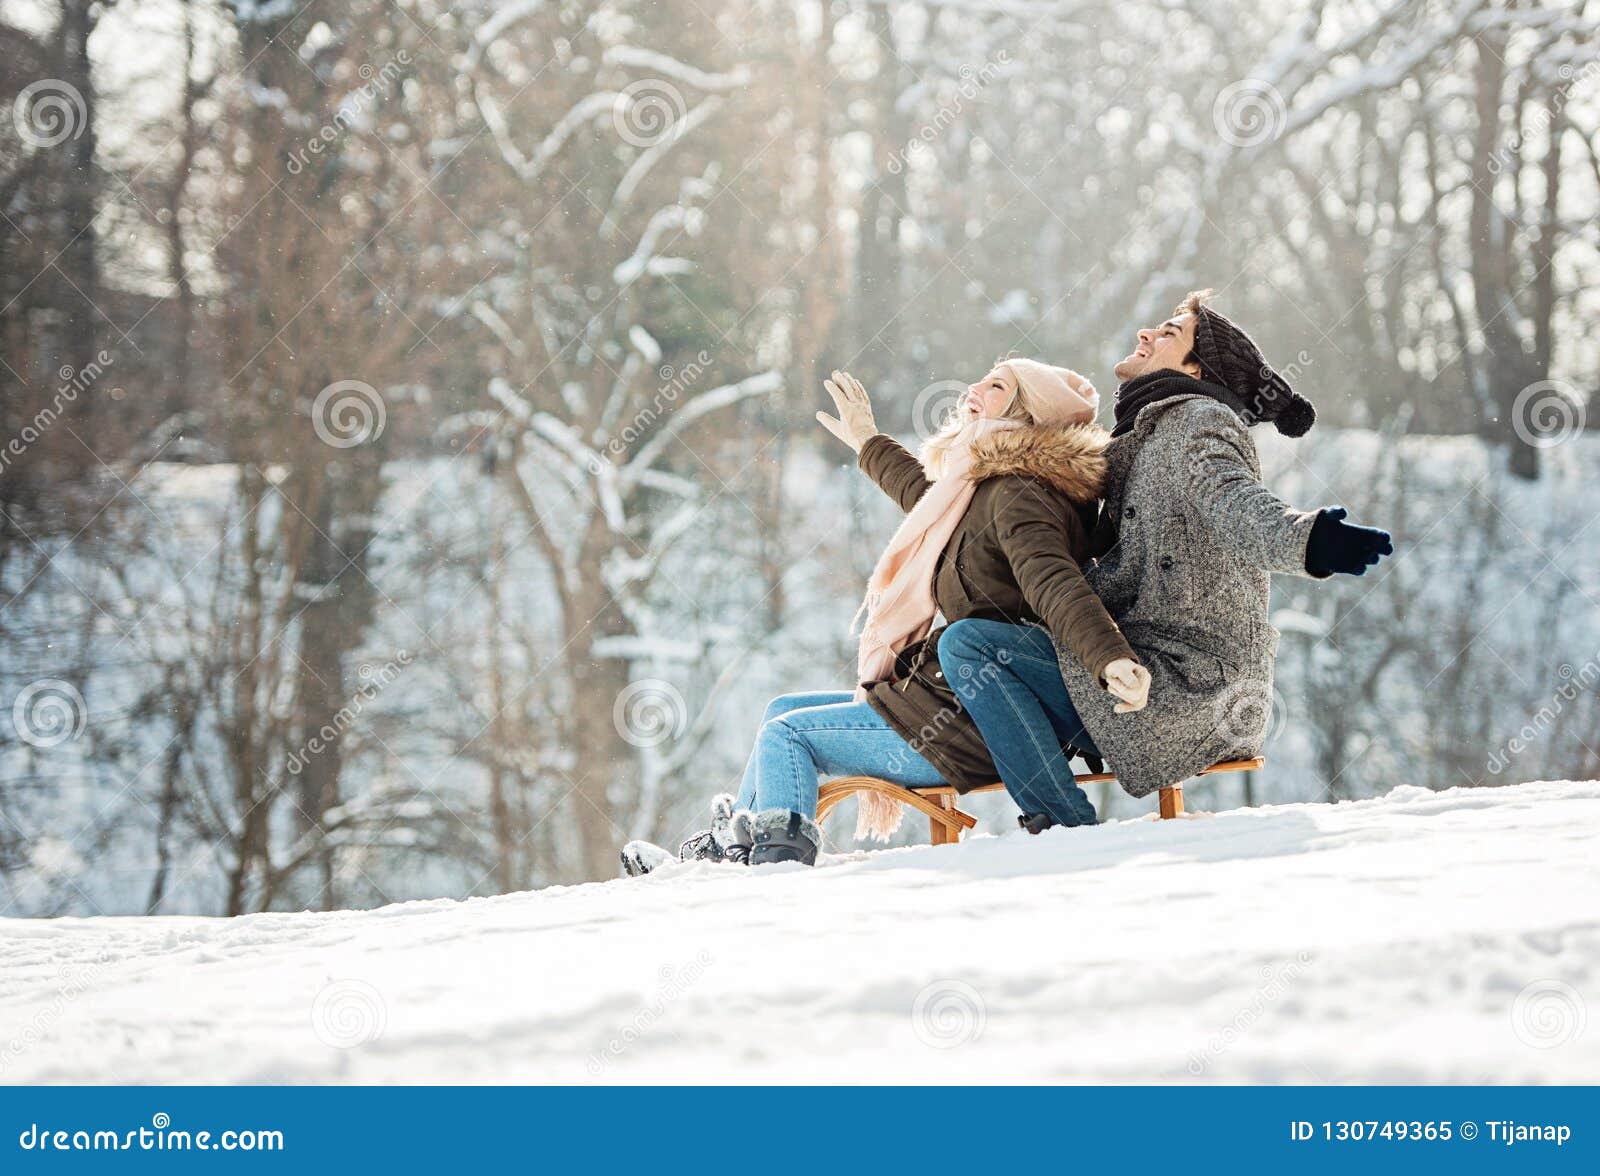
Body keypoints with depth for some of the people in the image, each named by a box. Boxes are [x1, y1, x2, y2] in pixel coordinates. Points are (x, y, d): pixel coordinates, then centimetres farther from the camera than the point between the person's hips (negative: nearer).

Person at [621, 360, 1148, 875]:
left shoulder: (1014, 497, -18)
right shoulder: (984, 493, 14)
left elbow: (1054, 585, -36)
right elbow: (926, 498, 38)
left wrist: (1110, 659, -54)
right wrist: (869, 444, 54)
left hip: (971, 729, -11)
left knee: (785, 736, -9)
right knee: (783, 710, 20)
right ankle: (724, 849, 25)